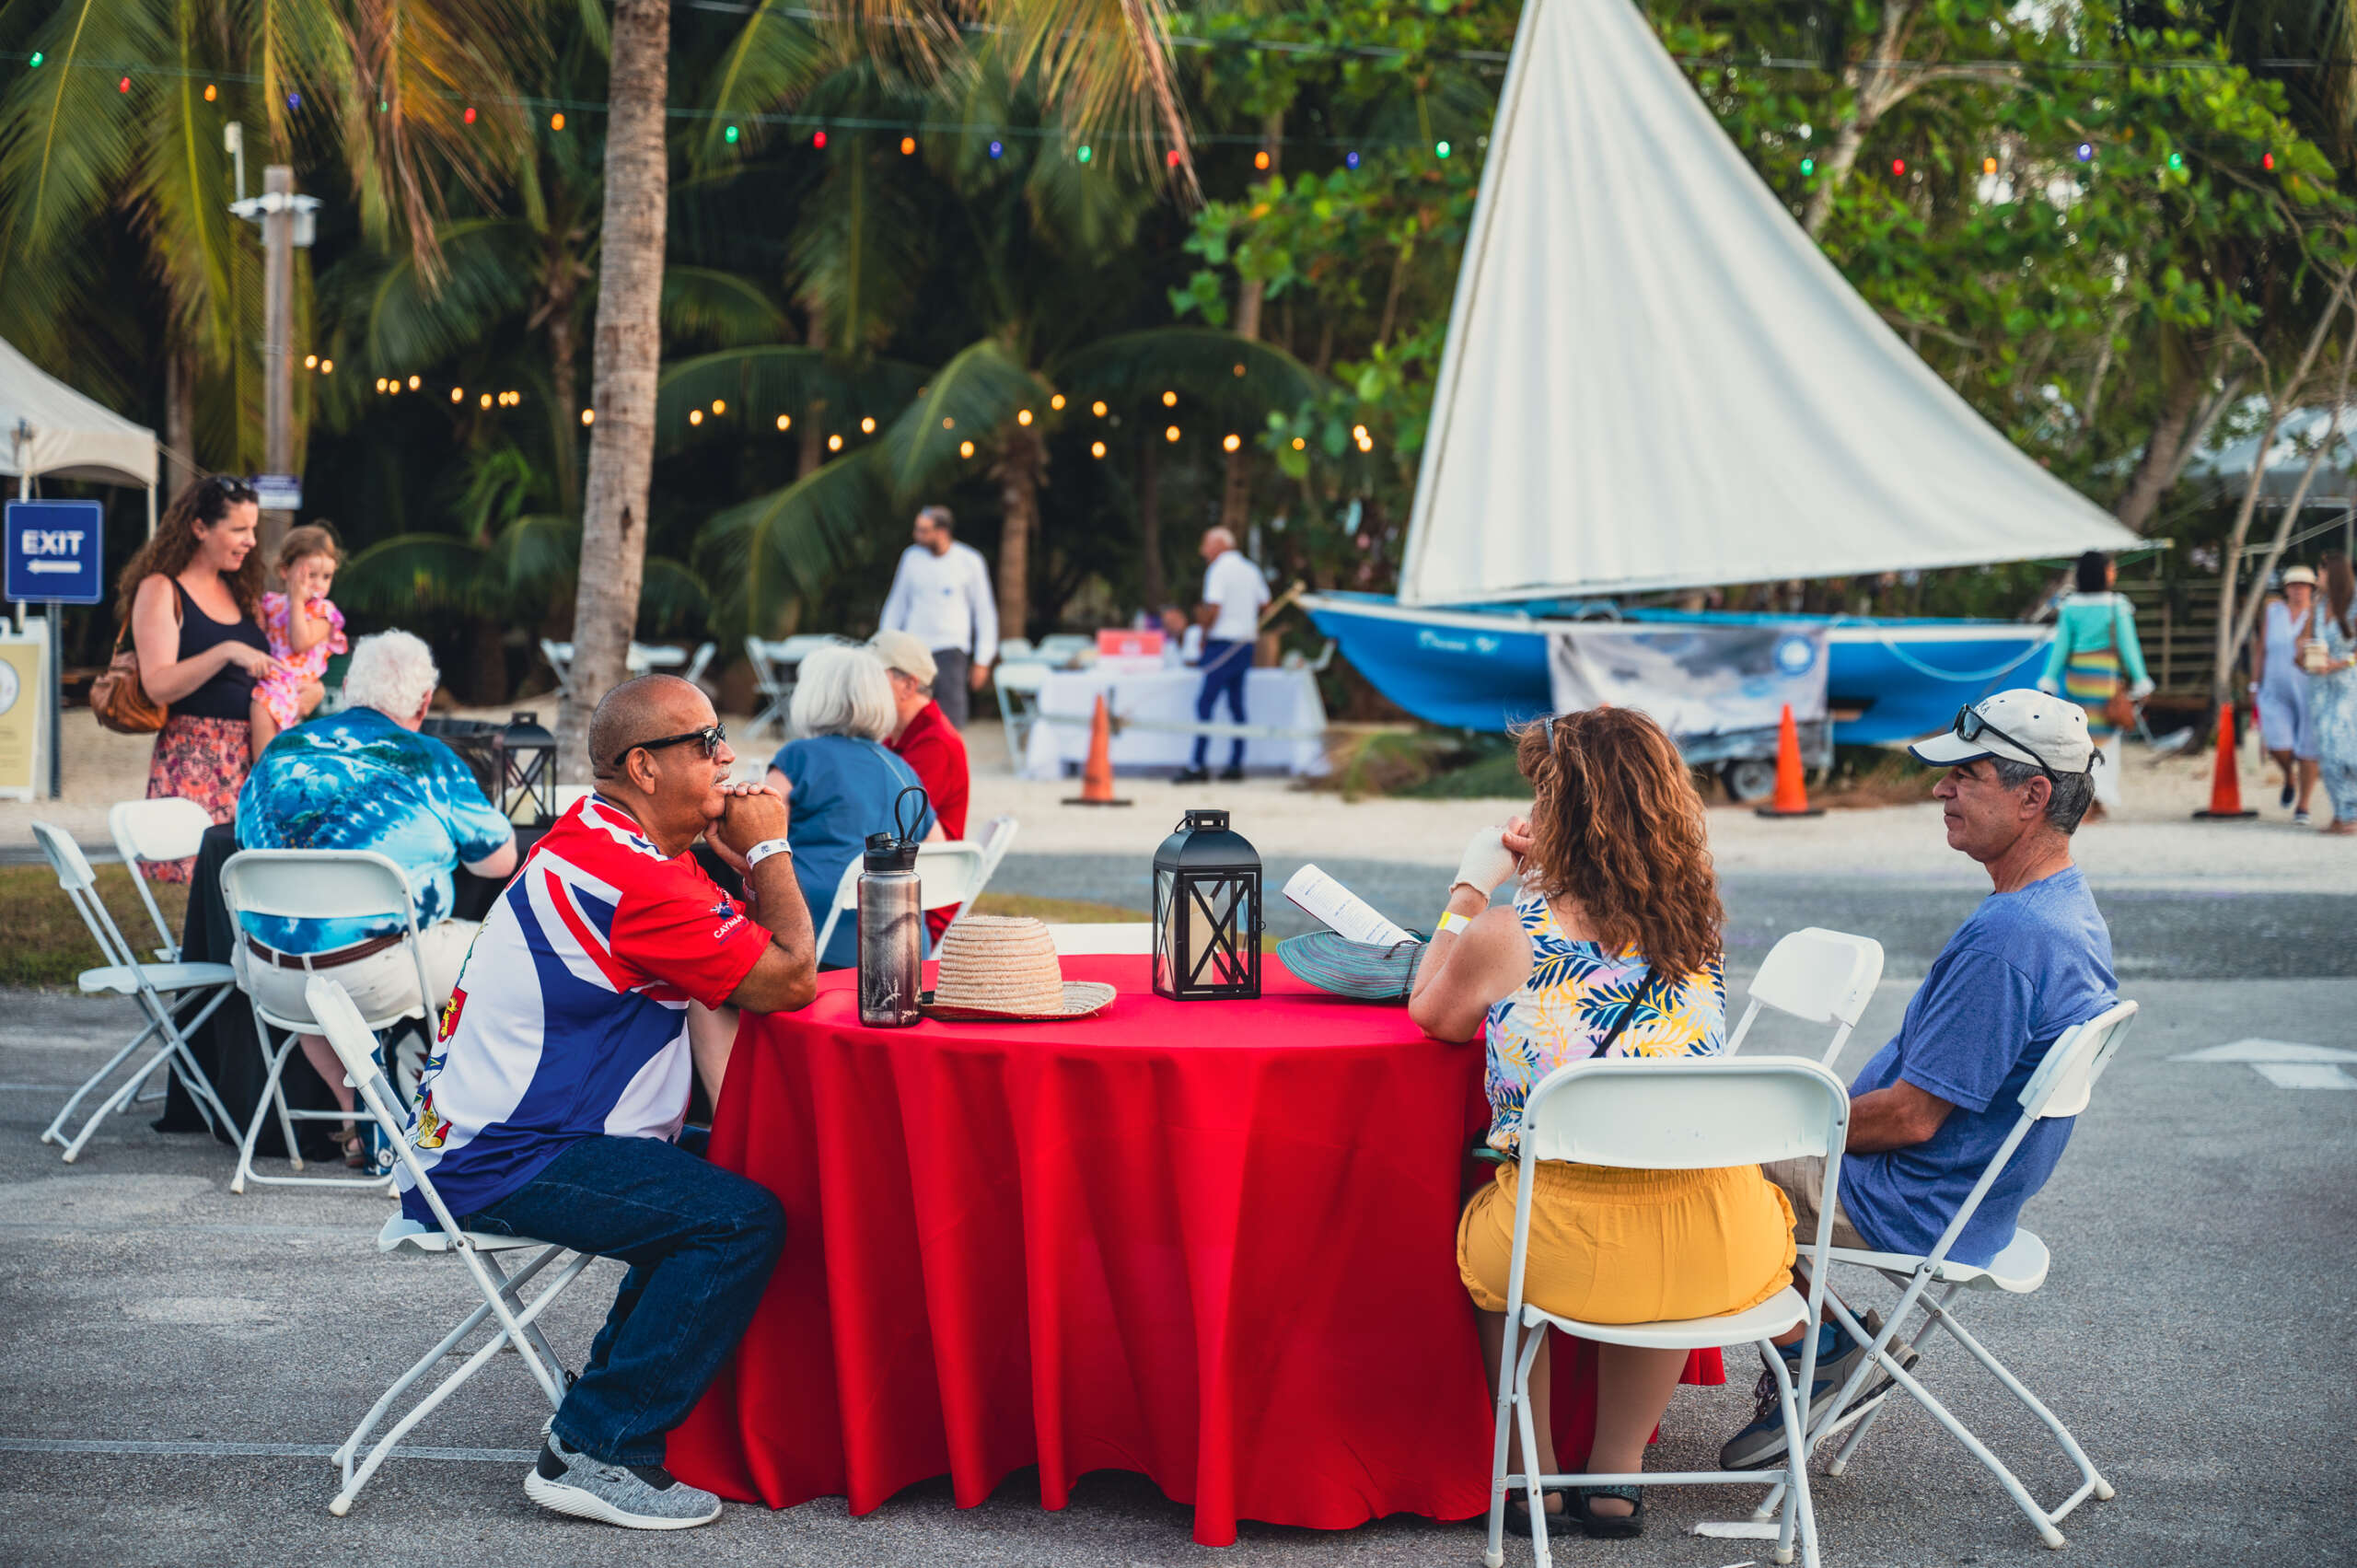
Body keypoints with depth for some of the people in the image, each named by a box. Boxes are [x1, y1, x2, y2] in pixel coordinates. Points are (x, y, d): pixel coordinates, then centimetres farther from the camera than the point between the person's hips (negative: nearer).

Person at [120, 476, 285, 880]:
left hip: (249, 756, 6)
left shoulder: (242, 594, 18)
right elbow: (159, 685, -12)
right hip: (193, 755, -6)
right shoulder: (161, 591, -1)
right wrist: (227, 652, -22)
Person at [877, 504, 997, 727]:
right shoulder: (912, 557, 7)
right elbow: (897, 604, 16)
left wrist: (982, 660, 2)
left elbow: (984, 611, 4)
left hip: (950, 649, -3)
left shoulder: (969, 561, -1)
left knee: (950, 719, -12)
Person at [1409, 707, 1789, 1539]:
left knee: (1489, 1229, 33)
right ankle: (1617, 1471, 40)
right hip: (1717, 1250, 3)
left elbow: (1434, 1013, 11)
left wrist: (1471, 889, 19)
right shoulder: (1698, 917, 2)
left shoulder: (1508, 934, -11)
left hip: (1571, 1250, -3)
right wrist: (1545, 878, 22)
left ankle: (1533, 1470, 36)